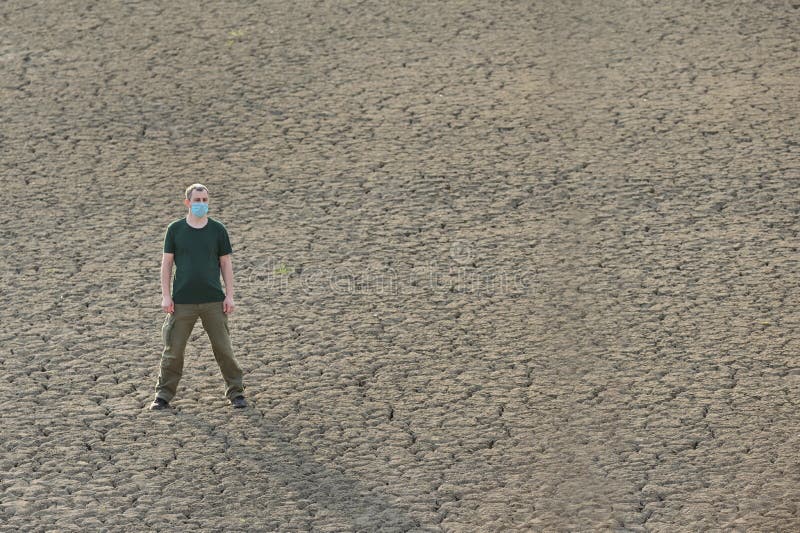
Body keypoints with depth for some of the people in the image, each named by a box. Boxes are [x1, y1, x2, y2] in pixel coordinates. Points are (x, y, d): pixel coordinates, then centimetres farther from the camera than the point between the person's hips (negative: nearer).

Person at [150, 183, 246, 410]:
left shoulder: (217, 229, 3)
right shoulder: (175, 229, 2)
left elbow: (226, 263, 7)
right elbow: (167, 262, 5)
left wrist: (229, 296, 1)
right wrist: (166, 295, -1)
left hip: (213, 300, 0)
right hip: (182, 301, 0)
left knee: (223, 348, 3)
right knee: (173, 350, 3)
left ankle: (235, 393, 14)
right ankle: (163, 395, 12)